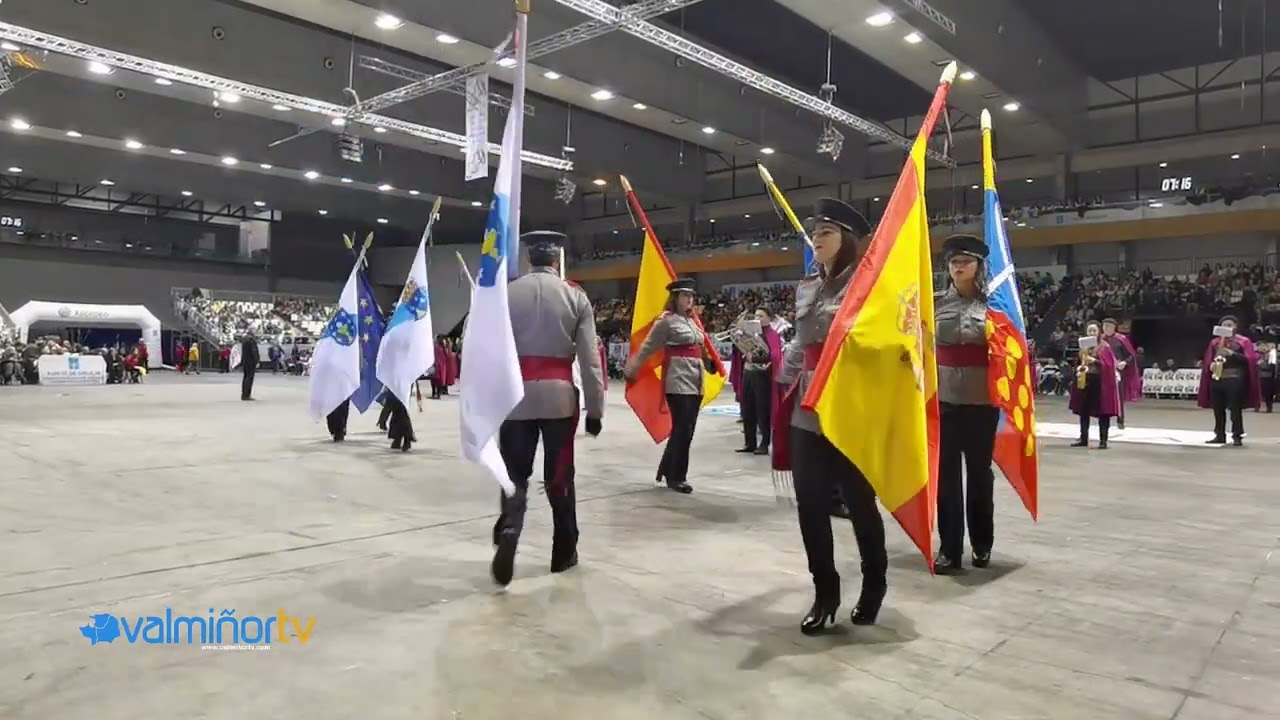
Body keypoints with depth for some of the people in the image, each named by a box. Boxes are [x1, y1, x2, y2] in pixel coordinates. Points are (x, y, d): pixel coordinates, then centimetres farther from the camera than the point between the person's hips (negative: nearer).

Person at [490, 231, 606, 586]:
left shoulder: (507, 293, 0)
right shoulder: (575, 296, -1)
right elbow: (590, 358, -3)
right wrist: (595, 408, 2)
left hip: (516, 395, 0)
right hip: (559, 396, 0)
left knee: (515, 474, 9)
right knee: (559, 476, 11)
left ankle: (508, 531, -16)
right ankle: (564, 552, 20)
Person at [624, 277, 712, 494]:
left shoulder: (692, 320, 16)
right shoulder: (666, 320, -6)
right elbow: (647, 348, -4)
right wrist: (630, 370, -2)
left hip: (696, 382, 8)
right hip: (678, 381, -8)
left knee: (686, 430, 11)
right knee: (683, 430, -7)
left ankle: (667, 470, 24)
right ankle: (676, 477, 4)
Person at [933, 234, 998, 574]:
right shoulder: (936, 303, 5)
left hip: (981, 400, -1)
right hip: (943, 397, 1)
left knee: (979, 470, 10)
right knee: (946, 472, 2)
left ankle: (982, 544, 27)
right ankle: (949, 549, 10)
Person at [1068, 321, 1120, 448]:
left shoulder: (1105, 347, -3)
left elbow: (1109, 364, -11)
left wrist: (1095, 360, -22)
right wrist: (1079, 369, 0)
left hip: (1100, 382, -6)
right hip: (1084, 380, 6)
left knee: (1102, 411, -4)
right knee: (1083, 410, 8)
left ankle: (1103, 440, -1)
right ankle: (1083, 438, 14)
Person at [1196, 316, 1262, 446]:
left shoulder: (1243, 341, 3)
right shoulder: (1215, 342, 14)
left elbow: (1249, 359, -8)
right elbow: (1208, 360, 16)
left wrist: (1232, 353, -19)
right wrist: (1211, 365, -6)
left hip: (1234, 380, -4)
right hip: (1216, 379, 4)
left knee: (1235, 409, -4)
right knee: (1218, 410, 7)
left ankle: (1237, 436, 1)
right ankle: (1220, 435, 14)